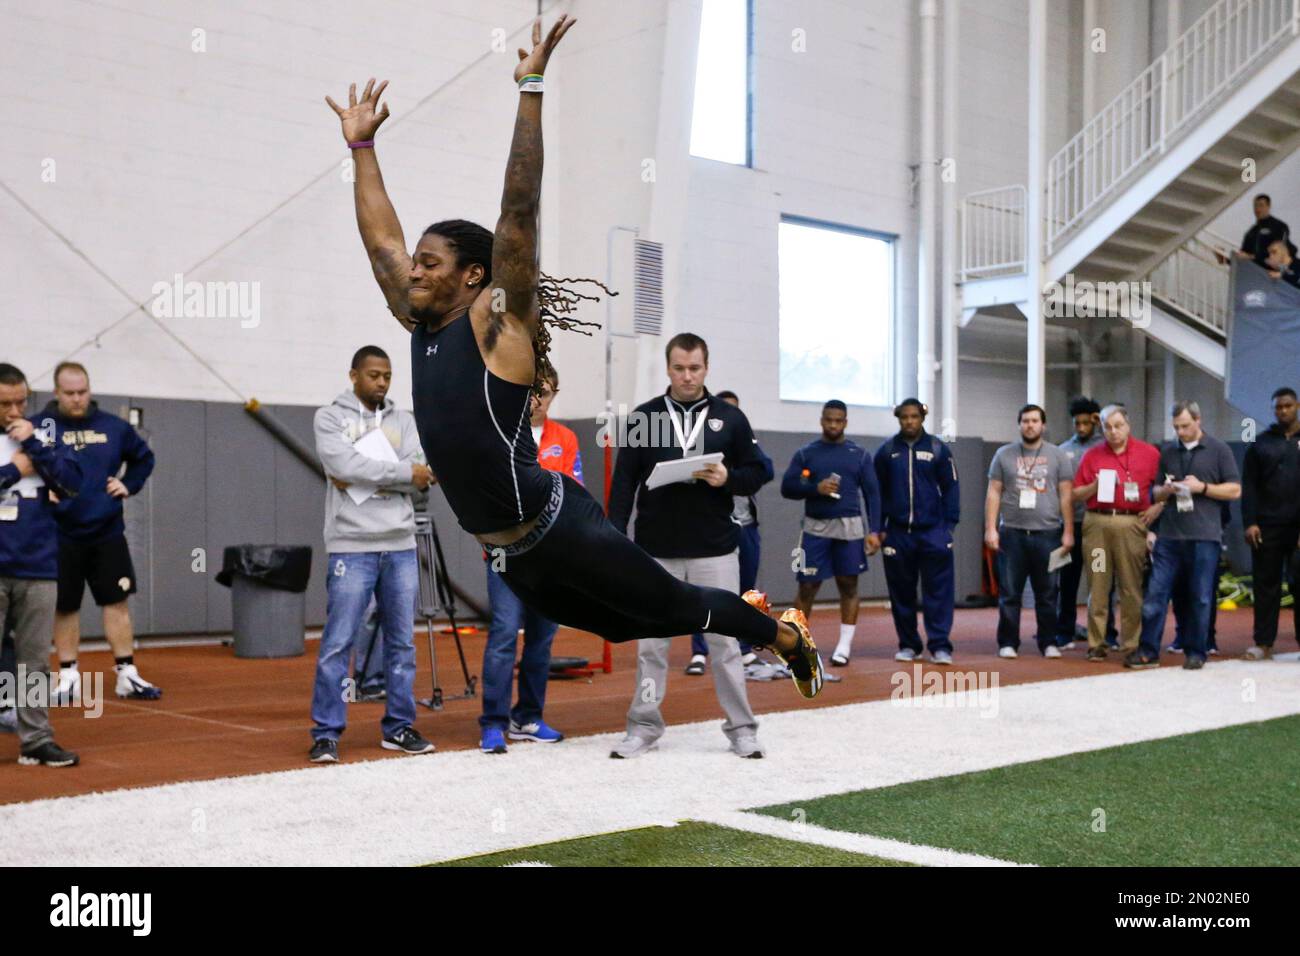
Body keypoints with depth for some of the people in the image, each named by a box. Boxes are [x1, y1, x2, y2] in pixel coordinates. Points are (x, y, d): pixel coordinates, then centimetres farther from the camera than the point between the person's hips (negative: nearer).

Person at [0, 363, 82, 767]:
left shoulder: (42, 434, 9)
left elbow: (73, 483, 0)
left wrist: (34, 445, -8)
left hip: (39, 568, 3)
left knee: (35, 661, 7)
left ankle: (36, 740, 12)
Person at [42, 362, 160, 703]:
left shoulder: (113, 426, 5)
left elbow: (143, 457, 21)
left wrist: (129, 485, 7)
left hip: (108, 533, 3)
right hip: (61, 535, -2)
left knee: (117, 601, 4)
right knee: (65, 607, 7)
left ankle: (127, 674, 10)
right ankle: (69, 676, 19)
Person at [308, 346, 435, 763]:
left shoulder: (403, 420, 13)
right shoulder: (329, 417, 2)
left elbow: (418, 478, -2)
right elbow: (344, 465, -16)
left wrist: (363, 478, -13)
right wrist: (402, 472, -12)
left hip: (400, 546, 4)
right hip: (351, 547, -4)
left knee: (402, 641, 9)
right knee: (337, 643, -5)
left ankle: (399, 727, 18)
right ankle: (326, 734, 2)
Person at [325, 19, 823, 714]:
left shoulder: (497, 322, -11)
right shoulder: (423, 326, 8)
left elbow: (519, 211, -20)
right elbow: (380, 238, 16)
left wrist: (531, 90, -23)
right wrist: (361, 145, 17)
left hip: (559, 527, -8)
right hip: (510, 553, 8)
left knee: (671, 605, 8)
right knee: (624, 627, 23)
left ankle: (784, 634, 32)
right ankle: (744, 610, 46)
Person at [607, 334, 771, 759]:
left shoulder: (730, 417, 4)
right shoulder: (643, 416, 4)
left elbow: (758, 473, 6)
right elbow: (623, 484, 2)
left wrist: (727, 478, -15)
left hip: (714, 551, 0)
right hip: (655, 552, 1)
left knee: (724, 640, 4)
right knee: (652, 642, 7)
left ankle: (741, 728, 13)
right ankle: (644, 726, 16)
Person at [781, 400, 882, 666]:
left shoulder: (860, 455, 6)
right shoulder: (806, 453, 6)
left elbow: (872, 494, 3)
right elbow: (787, 487, 1)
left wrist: (874, 531, -5)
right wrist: (815, 488, -15)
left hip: (850, 528, 0)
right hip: (816, 528, 0)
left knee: (848, 585, 1)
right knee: (807, 587, 0)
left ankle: (845, 646, 9)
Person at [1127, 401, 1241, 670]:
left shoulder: (1219, 450, 4)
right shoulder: (1167, 451, 14)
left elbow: (1235, 490, 1)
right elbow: (1155, 494, 20)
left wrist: (1202, 487, -11)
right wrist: (1165, 490, -3)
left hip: (1204, 536, -3)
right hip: (1169, 534, 3)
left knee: (1200, 597, 3)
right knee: (1156, 593, -1)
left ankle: (1195, 652, 13)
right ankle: (1148, 651, 3)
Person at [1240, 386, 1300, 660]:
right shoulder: (1261, 442, 9)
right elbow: (1248, 486, 5)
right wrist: (1250, 522, -5)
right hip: (1267, 526, 1)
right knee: (1266, 585, 3)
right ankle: (1263, 643, 7)